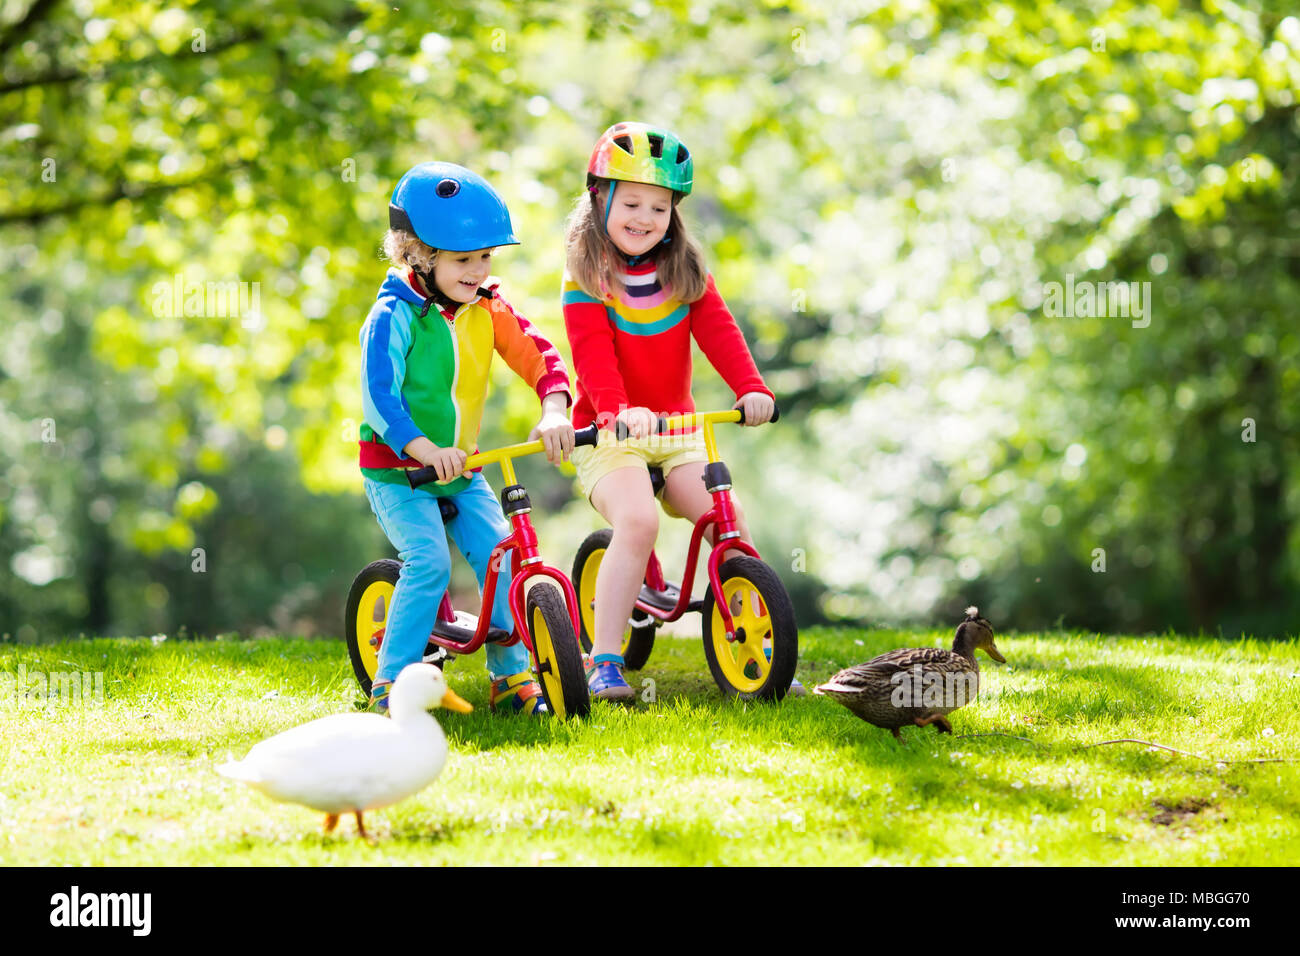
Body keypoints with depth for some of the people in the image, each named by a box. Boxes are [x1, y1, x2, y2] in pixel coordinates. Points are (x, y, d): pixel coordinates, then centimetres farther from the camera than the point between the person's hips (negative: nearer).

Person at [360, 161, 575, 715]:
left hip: (461, 471, 5)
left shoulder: (487, 308, 0)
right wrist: (426, 451, -40)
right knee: (429, 562, -22)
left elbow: (538, 358, -5)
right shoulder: (393, 316, -16)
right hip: (397, 472, -5)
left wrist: (553, 412, -26)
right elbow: (379, 398, -26)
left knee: (501, 554, -8)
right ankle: (391, 684, -10)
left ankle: (512, 676, 6)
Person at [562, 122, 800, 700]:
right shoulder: (588, 276, -4)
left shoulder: (687, 271, 8)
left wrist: (751, 388, -22)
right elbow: (592, 353, -17)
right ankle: (604, 661, -24)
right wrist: (618, 408, -35)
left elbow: (718, 331, -4)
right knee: (638, 520, -28)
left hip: (677, 429, 4)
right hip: (608, 431, -4)